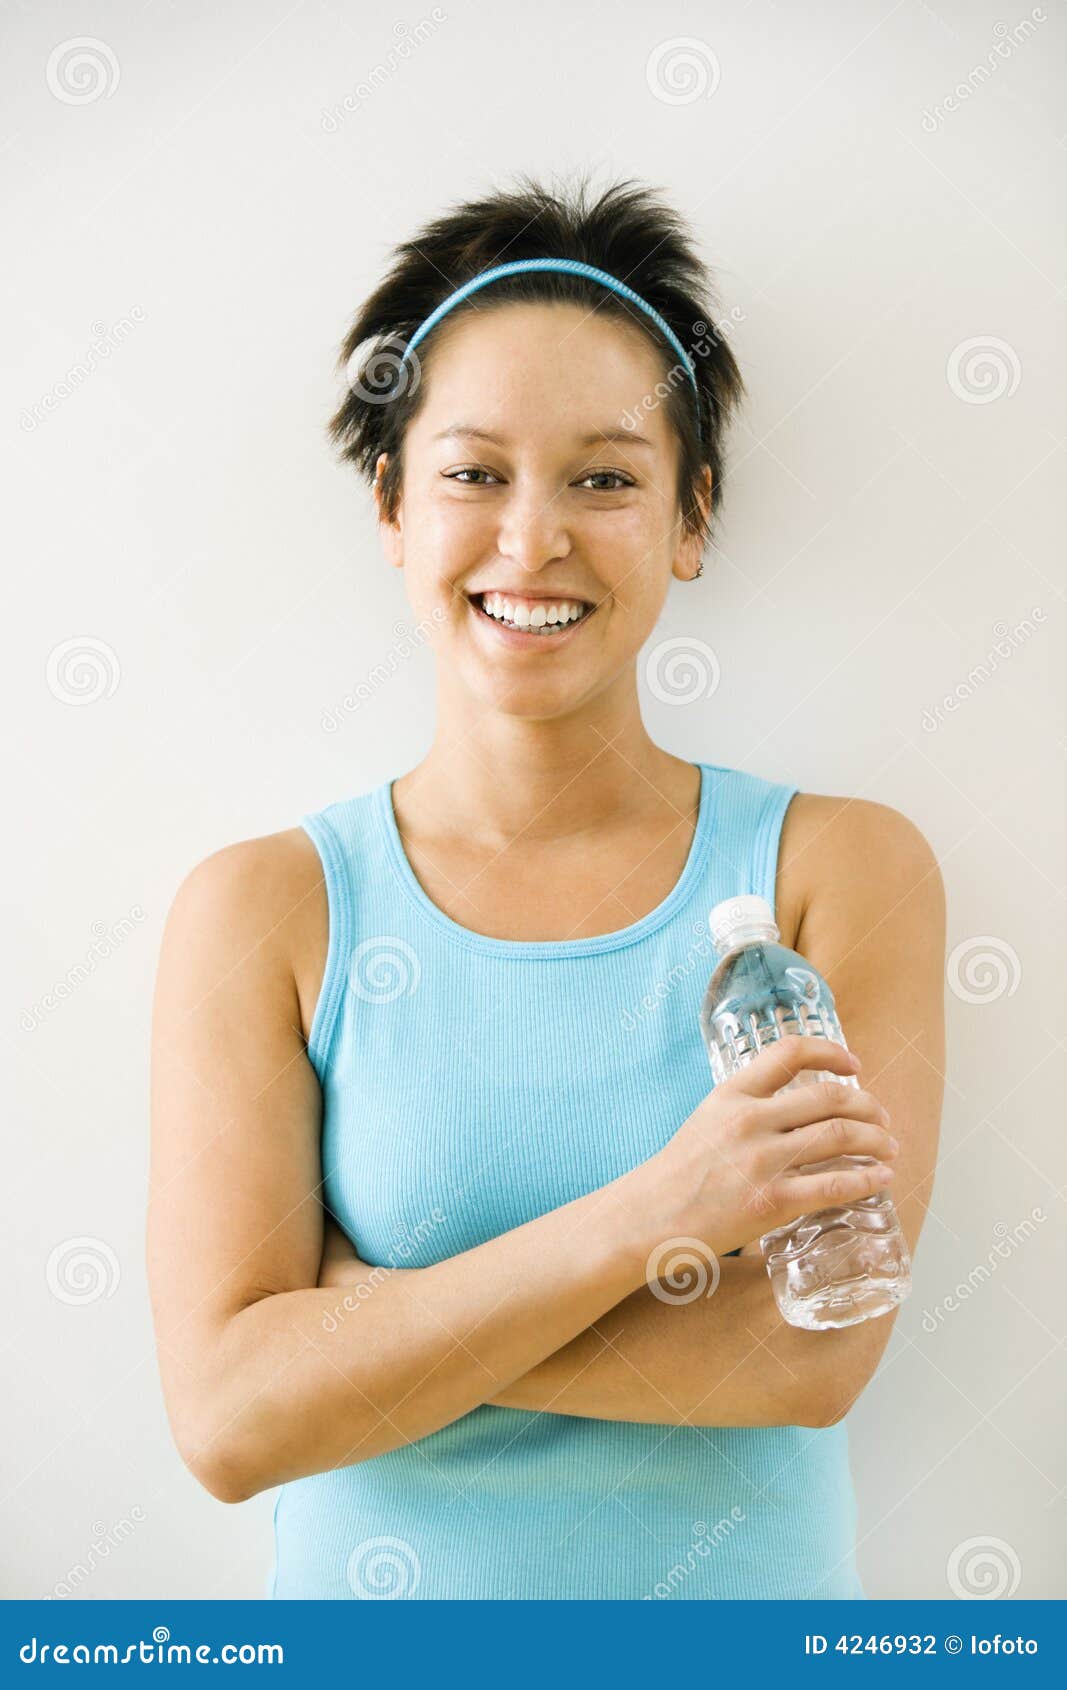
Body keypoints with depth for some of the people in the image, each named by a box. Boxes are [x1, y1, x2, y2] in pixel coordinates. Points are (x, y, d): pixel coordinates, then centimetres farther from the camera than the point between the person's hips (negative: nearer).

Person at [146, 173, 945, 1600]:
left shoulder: (846, 868, -10)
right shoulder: (262, 910, -10)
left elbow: (812, 1354, -19)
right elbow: (228, 1414, -17)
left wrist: (362, 1313, -18)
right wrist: (642, 1216, -26)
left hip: (747, 1597, 0)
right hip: (370, 1597, 0)